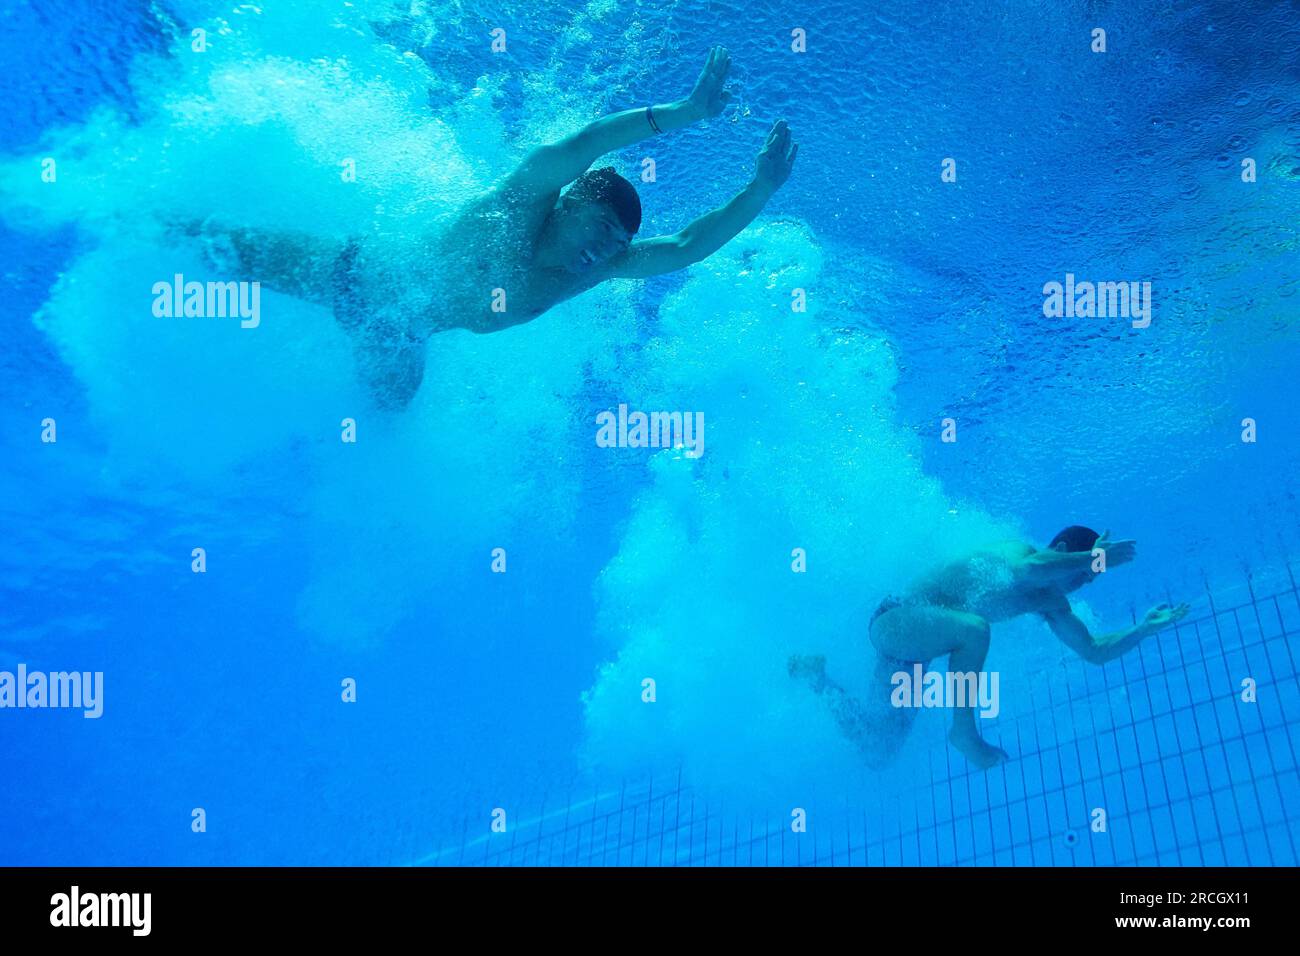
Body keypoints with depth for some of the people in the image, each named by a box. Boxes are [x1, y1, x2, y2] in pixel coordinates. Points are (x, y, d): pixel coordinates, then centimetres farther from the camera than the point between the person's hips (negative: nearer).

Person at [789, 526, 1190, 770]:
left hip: (912, 654, 9)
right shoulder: (1018, 549, -16)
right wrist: (1092, 557, -32)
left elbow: (1094, 651, 10)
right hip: (897, 617, -9)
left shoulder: (1051, 602, 8)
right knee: (973, 628, -38)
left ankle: (818, 677, 23)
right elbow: (1027, 569, -42)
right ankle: (964, 731, -25)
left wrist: (1145, 628, -1)